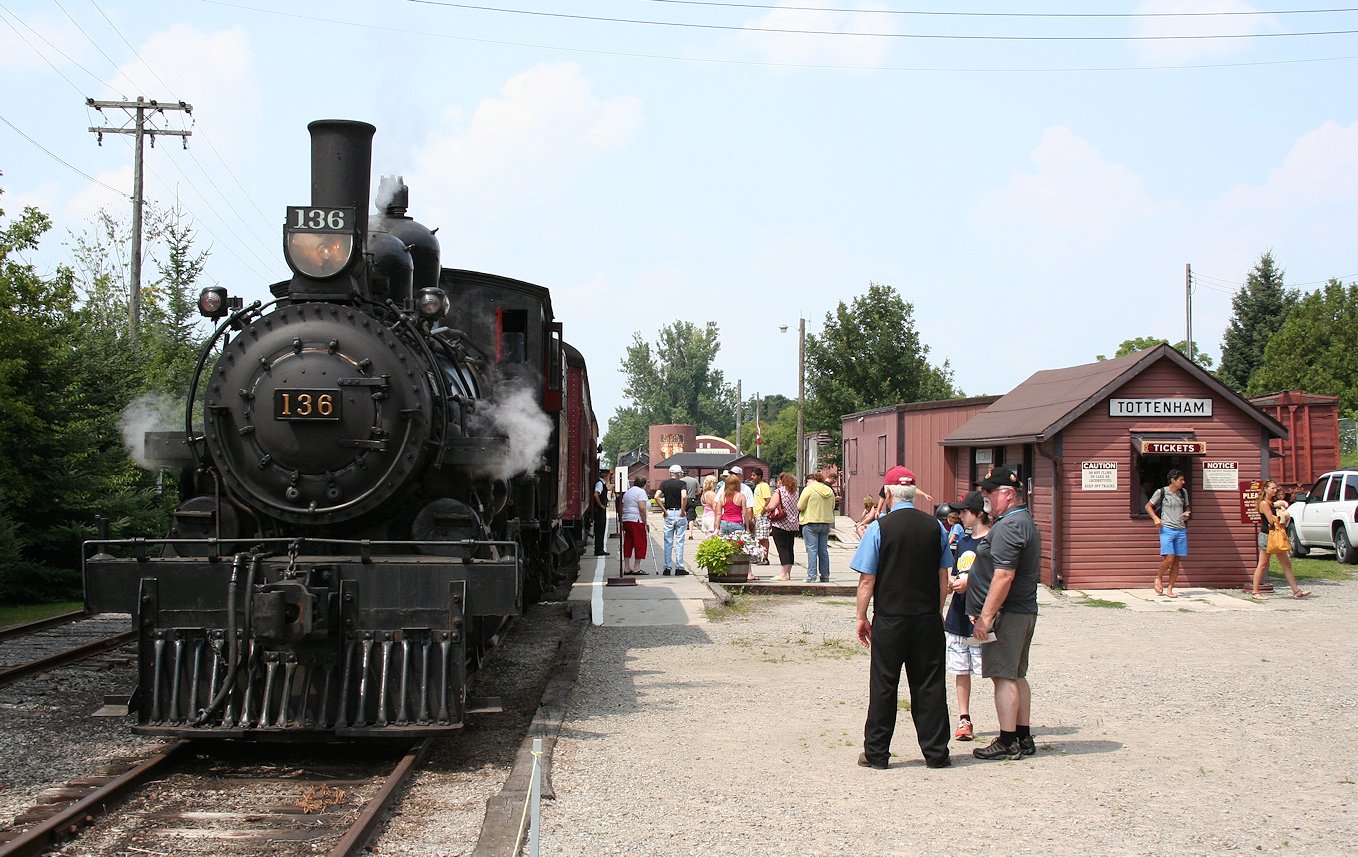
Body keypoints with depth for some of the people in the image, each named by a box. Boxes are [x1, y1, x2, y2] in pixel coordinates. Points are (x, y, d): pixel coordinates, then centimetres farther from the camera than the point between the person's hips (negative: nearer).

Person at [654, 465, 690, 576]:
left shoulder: (664, 483, 4)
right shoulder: (681, 483, -5)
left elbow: (657, 497, -9)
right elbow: (684, 496, -23)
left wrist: (664, 510, -3)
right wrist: (683, 510, -13)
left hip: (668, 514, 2)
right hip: (680, 514, -2)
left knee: (668, 542, 7)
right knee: (679, 542, 3)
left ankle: (667, 568, 6)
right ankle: (679, 568, 3)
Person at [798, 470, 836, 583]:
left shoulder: (808, 489, -8)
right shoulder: (829, 491, 9)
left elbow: (800, 507, -10)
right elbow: (832, 507, 15)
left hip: (811, 523, -6)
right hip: (826, 523, 6)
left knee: (812, 550, -4)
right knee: (823, 550, 12)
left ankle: (811, 576, -8)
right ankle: (825, 576, 14)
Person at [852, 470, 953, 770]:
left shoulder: (879, 527, -9)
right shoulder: (935, 527, 1)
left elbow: (867, 580, -8)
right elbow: (943, 578, 8)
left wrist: (861, 616, 3)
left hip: (889, 620, -2)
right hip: (928, 619, 3)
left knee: (883, 686, 6)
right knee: (929, 686, 9)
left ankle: (876, 753, 12)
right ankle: (936, 752, 13)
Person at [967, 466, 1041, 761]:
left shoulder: (1008, 527, -18)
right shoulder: (1025, 521, 17)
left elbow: (1004, 577, -24)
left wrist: (986, 617, -22)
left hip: (1006, 614, -11)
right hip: (1024, 612, 11)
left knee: (1004, 677, -6)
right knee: (1016, 676, 15)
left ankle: (1007, 743, -4)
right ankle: (1023, 738, 19)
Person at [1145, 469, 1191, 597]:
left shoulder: (1183, 492, 11)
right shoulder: (1161, 492, -3)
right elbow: (1148, 506, 4)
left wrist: (1187, 514, 2)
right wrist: (1155, 518, -11)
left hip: (1181, 530, 5)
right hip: (1167, 529, -5)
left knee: (1177, 561, 2)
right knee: (1169, 559, -15)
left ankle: (1170, 589, 8)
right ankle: (1158, 578, 12)